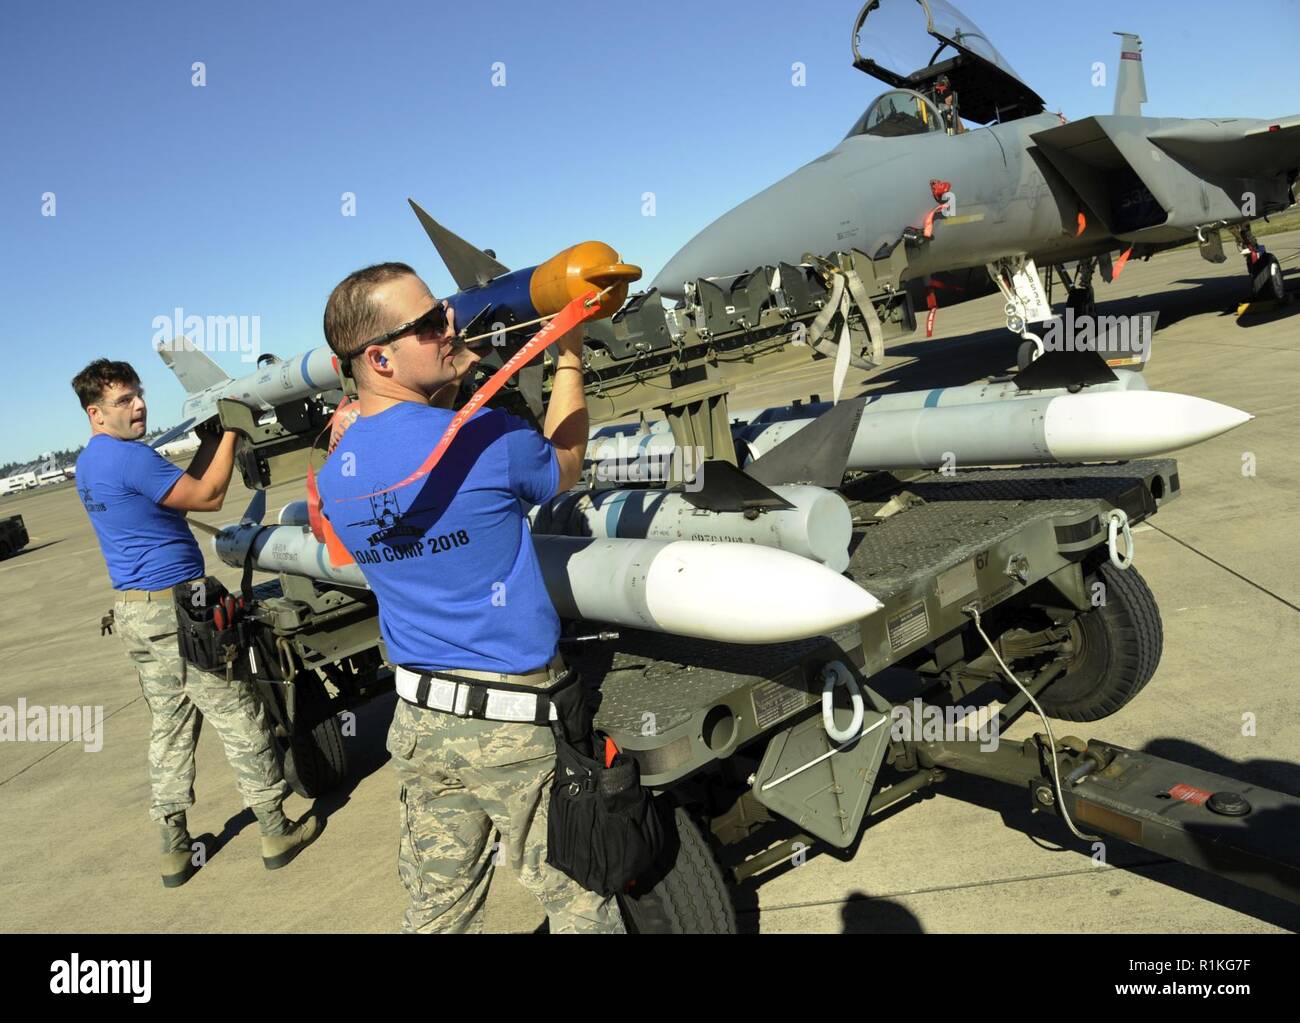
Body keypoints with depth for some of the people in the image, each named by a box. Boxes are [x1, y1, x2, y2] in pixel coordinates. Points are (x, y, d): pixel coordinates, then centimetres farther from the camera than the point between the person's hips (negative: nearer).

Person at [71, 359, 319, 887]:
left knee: (169, 725, 15)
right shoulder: (129, 457, -18)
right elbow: (208, 496, -14)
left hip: (132, 612, 9)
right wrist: (229, 433, -7)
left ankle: (174, 848, 19)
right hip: (175, 606, -9)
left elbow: (180, 492, 14)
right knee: (238, 718, 1)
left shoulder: (87, 465, 13)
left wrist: (209, 441, 10)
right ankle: (276, 831, 9)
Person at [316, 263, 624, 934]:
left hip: (419, 720, 7)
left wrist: (442, 388, 17)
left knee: (439, 904, 19)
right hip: (515, 724, -6)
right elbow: (564, 469, 3)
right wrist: (569, 356, 12)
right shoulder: (485, 436, -19)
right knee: (579, 902, 12)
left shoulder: (333, 478, 1)